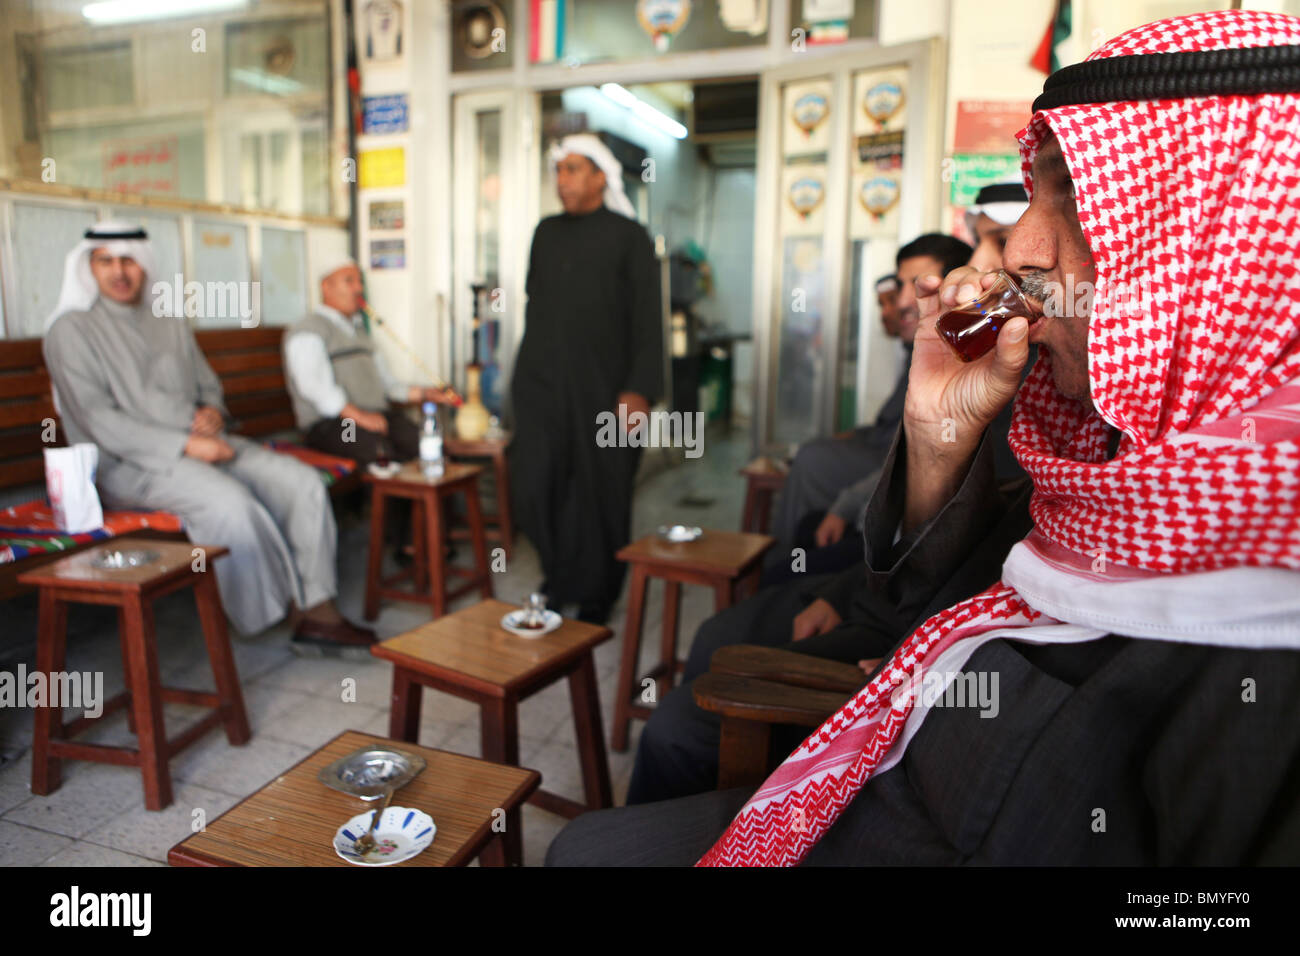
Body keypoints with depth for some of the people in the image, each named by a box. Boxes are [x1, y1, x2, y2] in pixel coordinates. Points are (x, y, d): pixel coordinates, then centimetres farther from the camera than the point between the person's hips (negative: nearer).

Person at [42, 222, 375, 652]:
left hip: (201, 444, 6)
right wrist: (184, 445, -20)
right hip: (129, 462, -6)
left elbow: (208, 383, 25)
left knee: (303, 481, -15)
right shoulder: (71, 330, -1)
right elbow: (97, 420, -11)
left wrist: (213, 411, -1)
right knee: (230, 501, -35)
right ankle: (282, 608, -16)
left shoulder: (169, 323, 18)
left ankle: (317, 610, -16)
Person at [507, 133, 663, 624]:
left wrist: (640, 389, -14)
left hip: (602, 388, -4)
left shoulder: (628, 237, 0)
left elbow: (647, 320, -5)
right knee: (533, 487, -1)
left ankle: (595, 597, 19)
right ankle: (560, 575, 23)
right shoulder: (546, 232, 14)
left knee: (600, 494, 2)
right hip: (541, 384, 4)